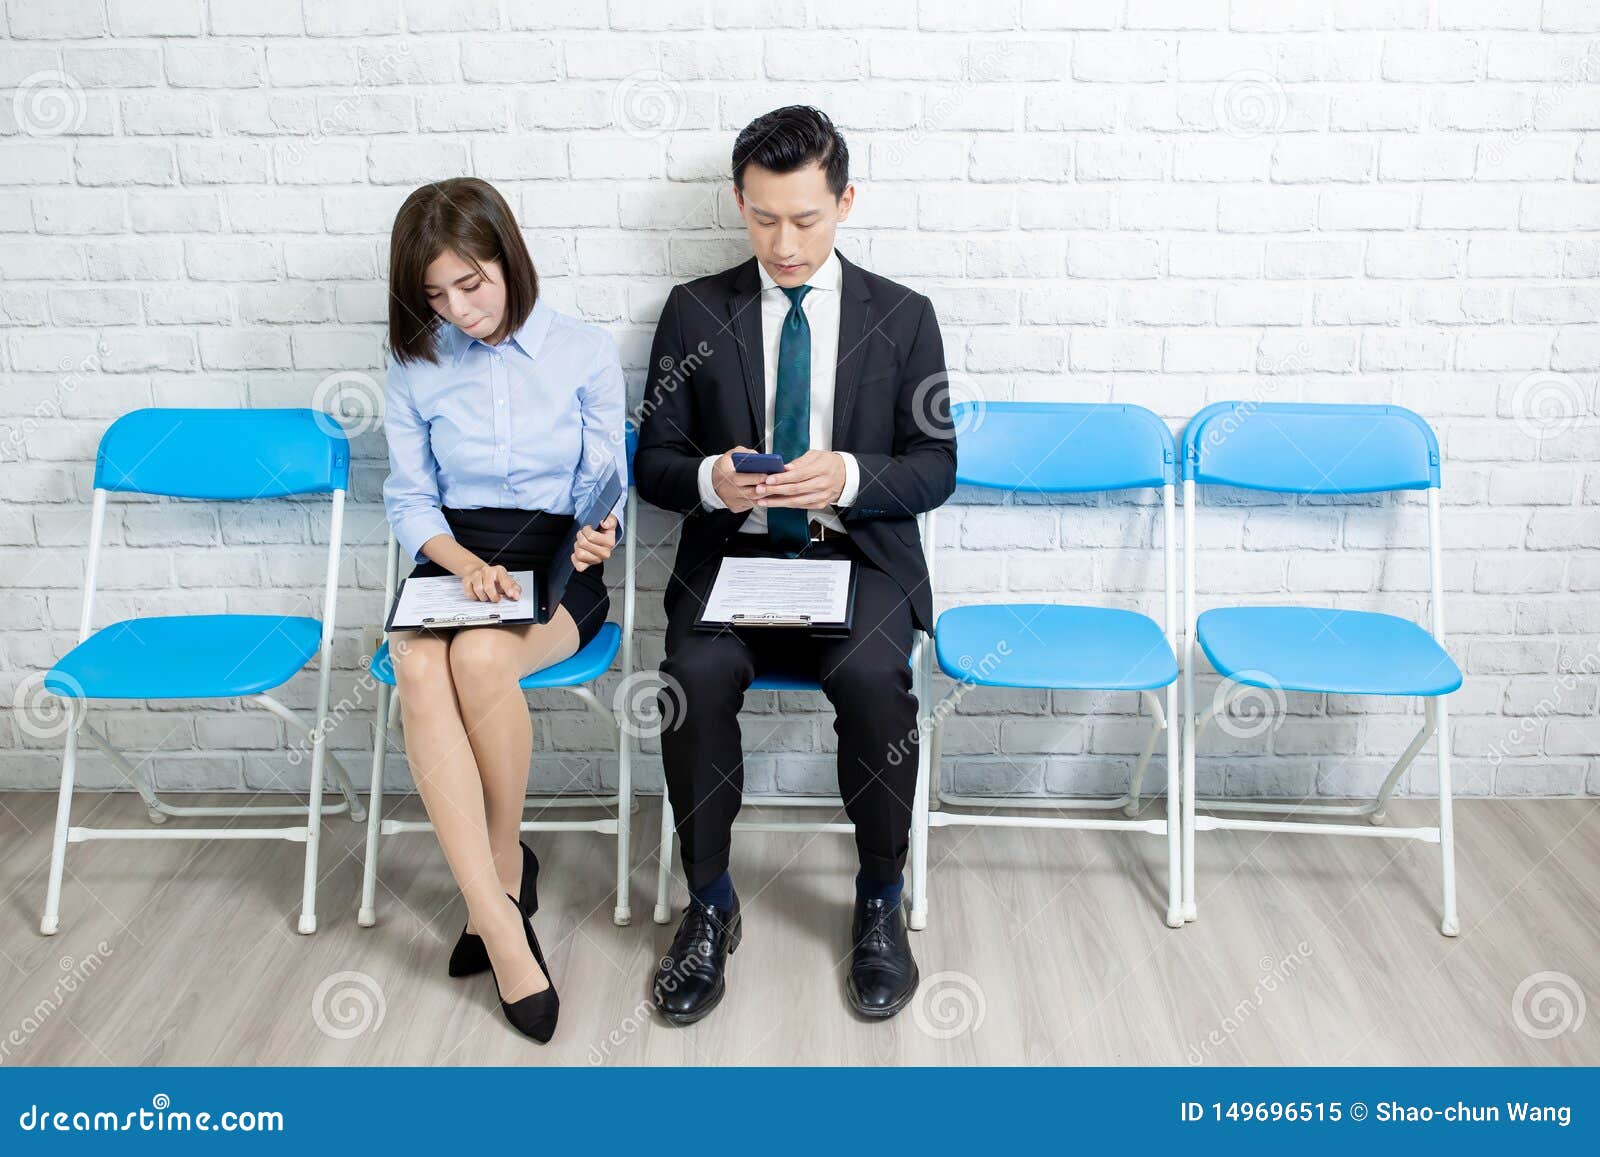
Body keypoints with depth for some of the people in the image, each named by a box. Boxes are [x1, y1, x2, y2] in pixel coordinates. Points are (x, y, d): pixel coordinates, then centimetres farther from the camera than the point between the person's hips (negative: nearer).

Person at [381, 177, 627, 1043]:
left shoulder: (585, 354, 3)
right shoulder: (415, 365, 8)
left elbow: (603, 487, 5)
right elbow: (409, 500, 9)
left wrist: (598, 537, -18)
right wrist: (465, 564, -11)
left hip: (556, 559, -2)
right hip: (452, 558, 2)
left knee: (479, 658, -35)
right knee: (420, 671, -32)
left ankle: (504, 862, -8)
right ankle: (502, 924, -28)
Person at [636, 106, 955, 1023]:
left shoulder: (902, 316, 8)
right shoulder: (695, 312, 8)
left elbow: (937, 467, 3)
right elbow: (655, 462, 7)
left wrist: (848, 475, -18)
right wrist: (712, 480, -17)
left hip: (859, 556, 0)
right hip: (732, 554, 1)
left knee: (873, 677, -31)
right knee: (697, 677, -29)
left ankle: (881, 902, -6)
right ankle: (711, 906, -7)